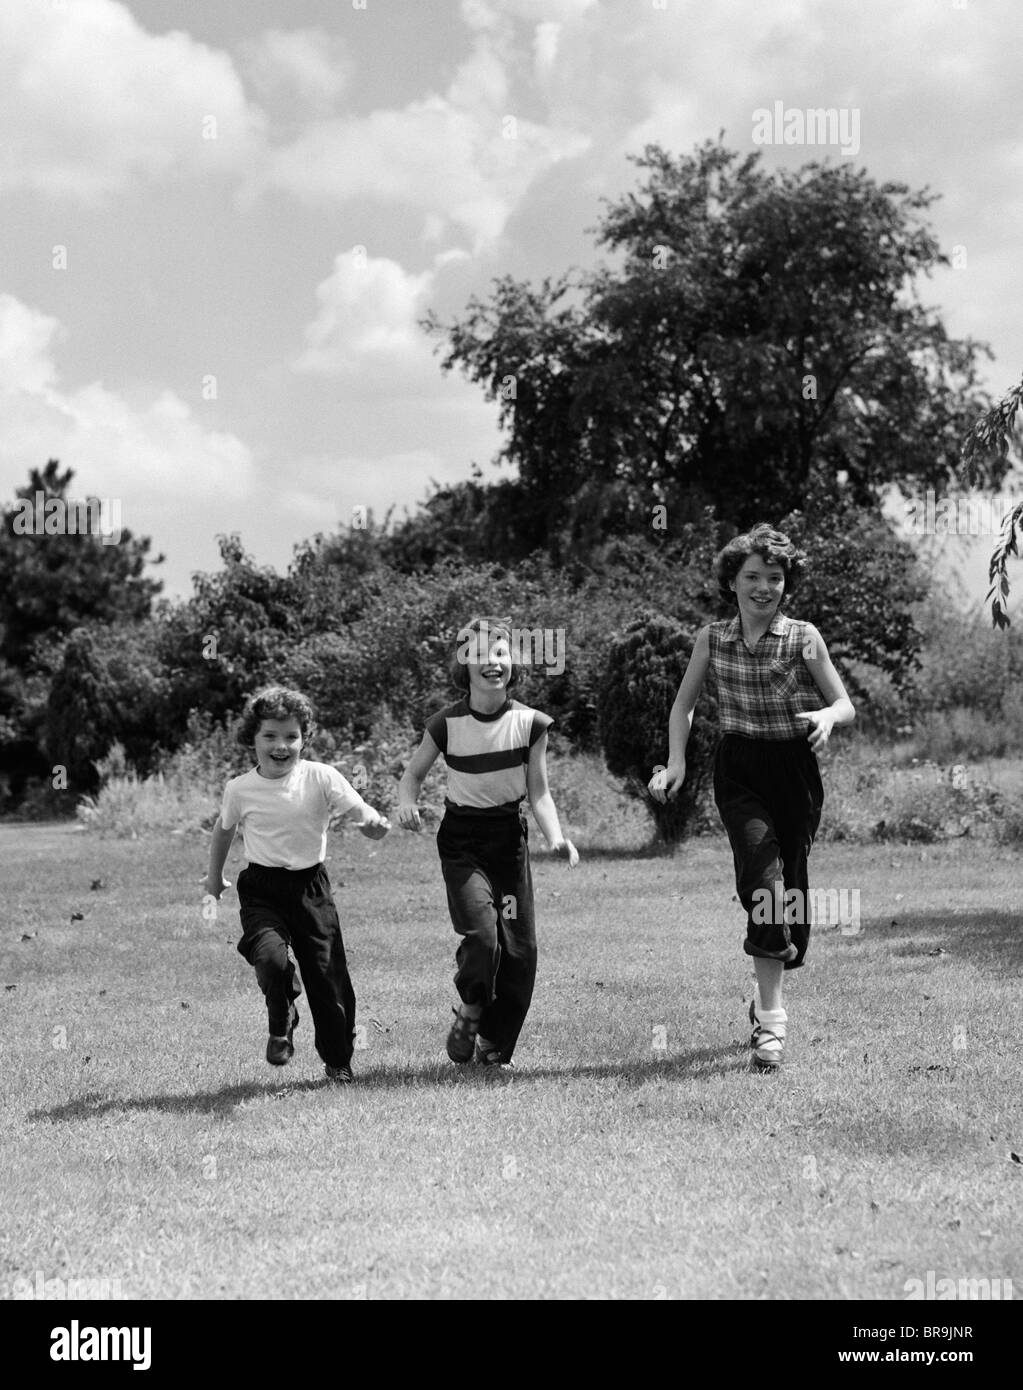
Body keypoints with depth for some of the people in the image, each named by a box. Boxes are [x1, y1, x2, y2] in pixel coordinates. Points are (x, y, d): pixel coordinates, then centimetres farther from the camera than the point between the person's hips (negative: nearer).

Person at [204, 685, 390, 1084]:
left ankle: (338, 1059, 25)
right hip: (261, 889, 0)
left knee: (327, 972, 2)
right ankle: (281, 1024, 4)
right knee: (271, 956, -27)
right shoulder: (240, 789, -1)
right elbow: (224, 827, 19)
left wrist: (376, 824, -30)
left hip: (310, 886, 0)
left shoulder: (321, 778, -7)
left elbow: (362, 815, -7)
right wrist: (214, 875, 26)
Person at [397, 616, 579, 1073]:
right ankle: (471, 1011, 10)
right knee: (482, 932, -21)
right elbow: (413, 774, 4)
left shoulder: (530, 723, -7)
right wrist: (407, 805, -17)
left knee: (520, 948, -1)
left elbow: (538, 792, -1)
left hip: (509, 837, 2)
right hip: (462, 841, -2)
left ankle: (495, 1048, 17)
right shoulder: (447, 723, -9)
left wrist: (556, 838, -16)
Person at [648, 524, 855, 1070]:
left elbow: (847, 705, 1)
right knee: (761, 874, -23)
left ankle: (767, 998, 32)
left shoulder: (804, 638, -5)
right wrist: (676, 763, -3)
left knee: (792, 883, 6)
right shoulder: (712, 638, 0)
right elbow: (683, 706, 11)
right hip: (738, 769, -1)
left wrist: (828, 716, -21)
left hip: (795, 769, 1)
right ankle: (771, 1016, -21)